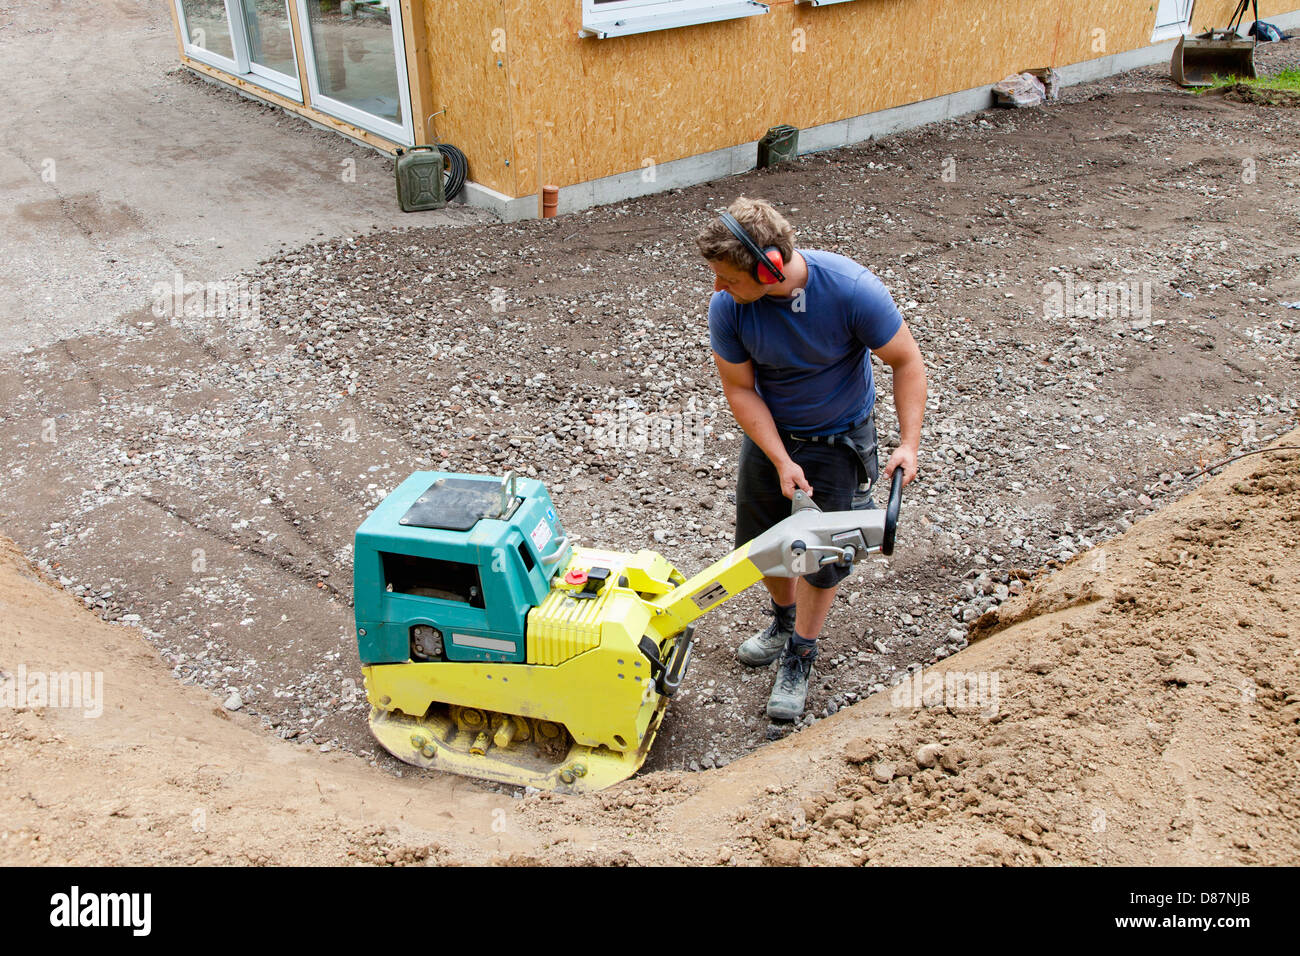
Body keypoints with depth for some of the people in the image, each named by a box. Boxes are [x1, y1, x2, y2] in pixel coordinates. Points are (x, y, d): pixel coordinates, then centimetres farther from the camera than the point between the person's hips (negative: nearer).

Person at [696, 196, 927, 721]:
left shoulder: (851, 288, -31)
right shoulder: (726, 306, -23)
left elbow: (907, 361, -19)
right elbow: (740, 389, -13)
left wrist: (909, 443, -25)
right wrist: (781, 461, -19)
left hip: (839, 440, -3)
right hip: (769, 433, 3)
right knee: (756, 540, 14)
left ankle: (800, 654, 28)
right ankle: (785, 617, 45)